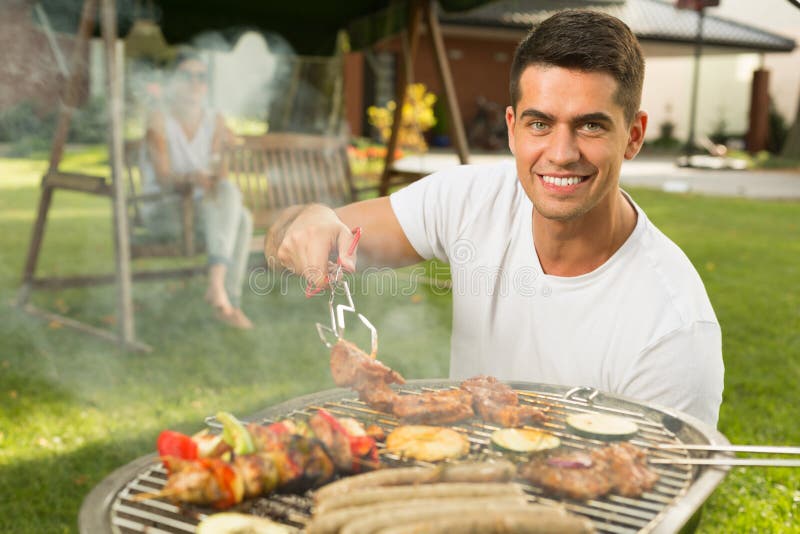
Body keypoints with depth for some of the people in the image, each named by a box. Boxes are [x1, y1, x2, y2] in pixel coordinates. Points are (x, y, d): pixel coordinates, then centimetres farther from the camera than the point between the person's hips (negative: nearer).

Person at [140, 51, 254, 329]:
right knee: (229, 192, -31)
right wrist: (191, 178, -40)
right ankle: (218, 286, -40)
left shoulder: (214, 121, 6)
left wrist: (215, 178, -26)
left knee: (242, 217, -29)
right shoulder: (159, 120, -9)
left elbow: (215, 170, -2)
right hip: (163, 210, -5)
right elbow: (163, 176, -19)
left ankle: (224, 292, -33)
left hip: (201, 209, 5)